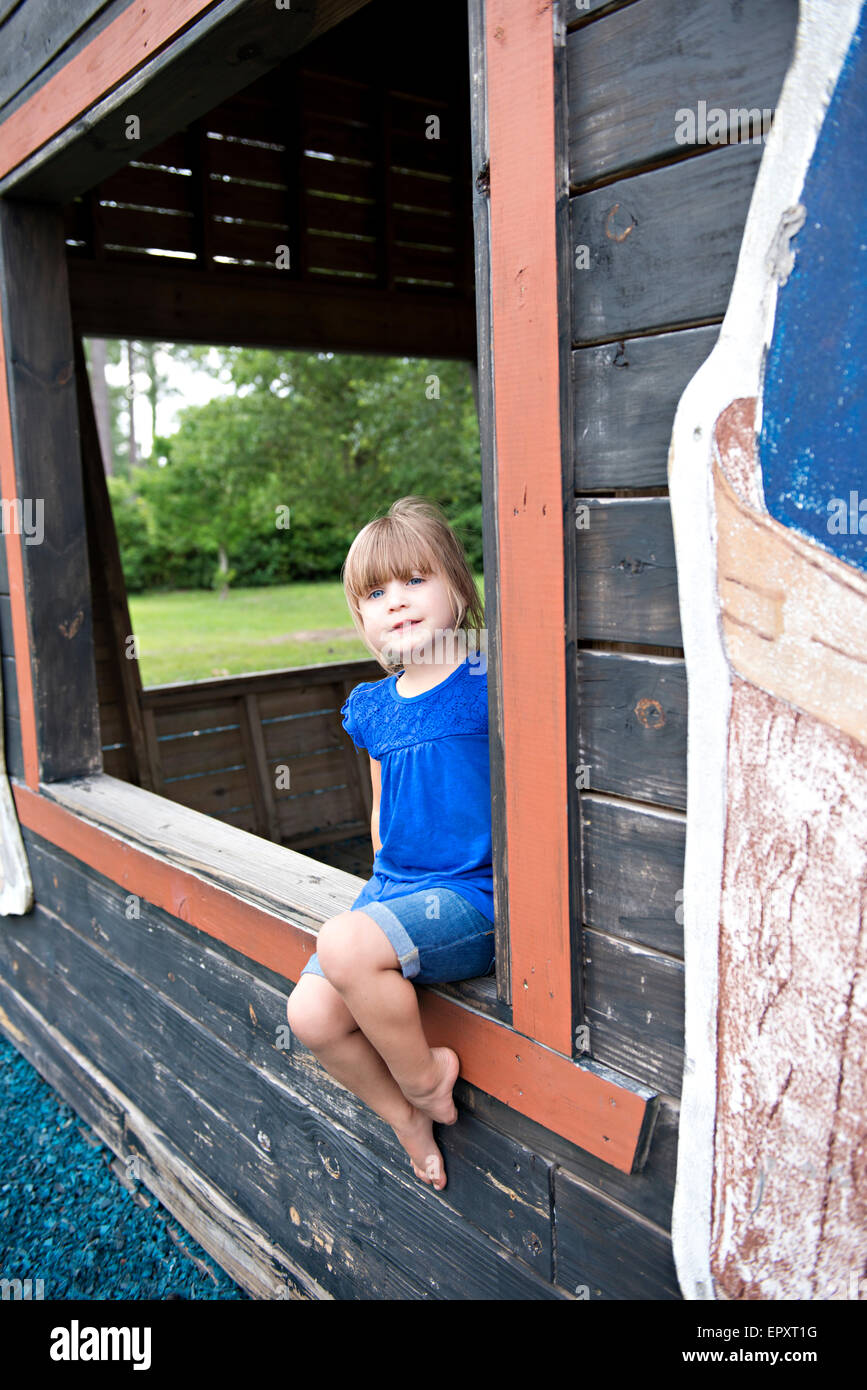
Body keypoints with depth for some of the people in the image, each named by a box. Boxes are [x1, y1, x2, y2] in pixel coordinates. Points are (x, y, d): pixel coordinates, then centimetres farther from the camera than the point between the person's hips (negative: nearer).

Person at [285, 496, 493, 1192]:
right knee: (312, 1015, -11)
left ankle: (424, 1075, -2)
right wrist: (386, 884, 13)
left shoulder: (492, 679, -10)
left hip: (474, 899, -6)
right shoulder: (372, 707, 10)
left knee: (344, 946, -30)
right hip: (393, 889, 7)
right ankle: (406, 1114, 16)